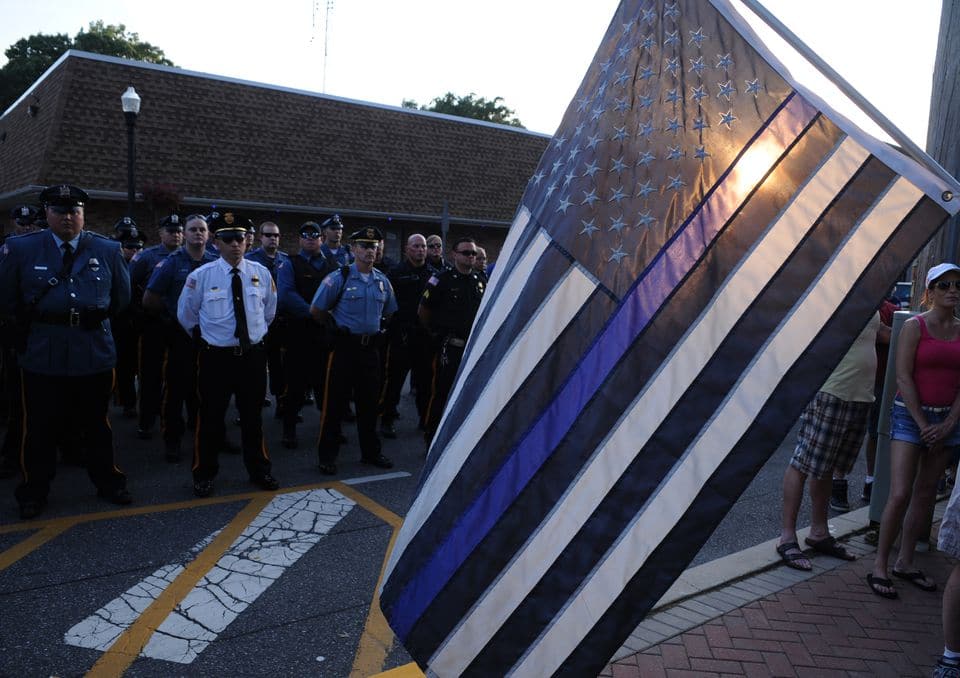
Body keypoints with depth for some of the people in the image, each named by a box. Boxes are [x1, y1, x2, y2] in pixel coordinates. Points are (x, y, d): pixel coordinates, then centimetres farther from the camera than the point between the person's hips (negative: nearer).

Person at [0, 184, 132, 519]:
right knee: (40, 428, 9)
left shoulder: (108, 250, 3)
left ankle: (108, 484, 27)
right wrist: (35, 321, 6)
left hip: (95, 352, 1)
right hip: (42, 355, -1)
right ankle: (34, 492, 25)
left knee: (96, 425, 14)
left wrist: (95, 318, 8)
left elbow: (121, 297, 11)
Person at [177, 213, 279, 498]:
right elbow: (186, 314, 8)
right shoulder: (201, 276, -7)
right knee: (211, 417, 7)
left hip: (253, 355, 2)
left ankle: (259, 471, 29)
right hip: (216, 356, -2)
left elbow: (269, 311, 16)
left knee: (253, 416, 14)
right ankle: (204, 475, 24)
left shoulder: (262, 274, 0)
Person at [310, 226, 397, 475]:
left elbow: (389, 312, 23)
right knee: (334, 402, 0)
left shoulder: (382, 281, 8)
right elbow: (316, 311, -4)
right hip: (344, 346, -5)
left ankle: (371, 452, 25)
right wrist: (338, 325, 6)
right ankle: (327, 456, 12)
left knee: (369, 402, 13)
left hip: (371, 347, 5)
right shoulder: (339, 278, -7)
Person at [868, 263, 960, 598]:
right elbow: (903, 377, -10)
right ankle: (879, 567, 0)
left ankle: (905, 562, 21)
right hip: (910, 414, -5)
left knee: (925, 495, 10)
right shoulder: (915, 326, -5)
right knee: (900, 495, -11)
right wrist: (923, 424, -12)